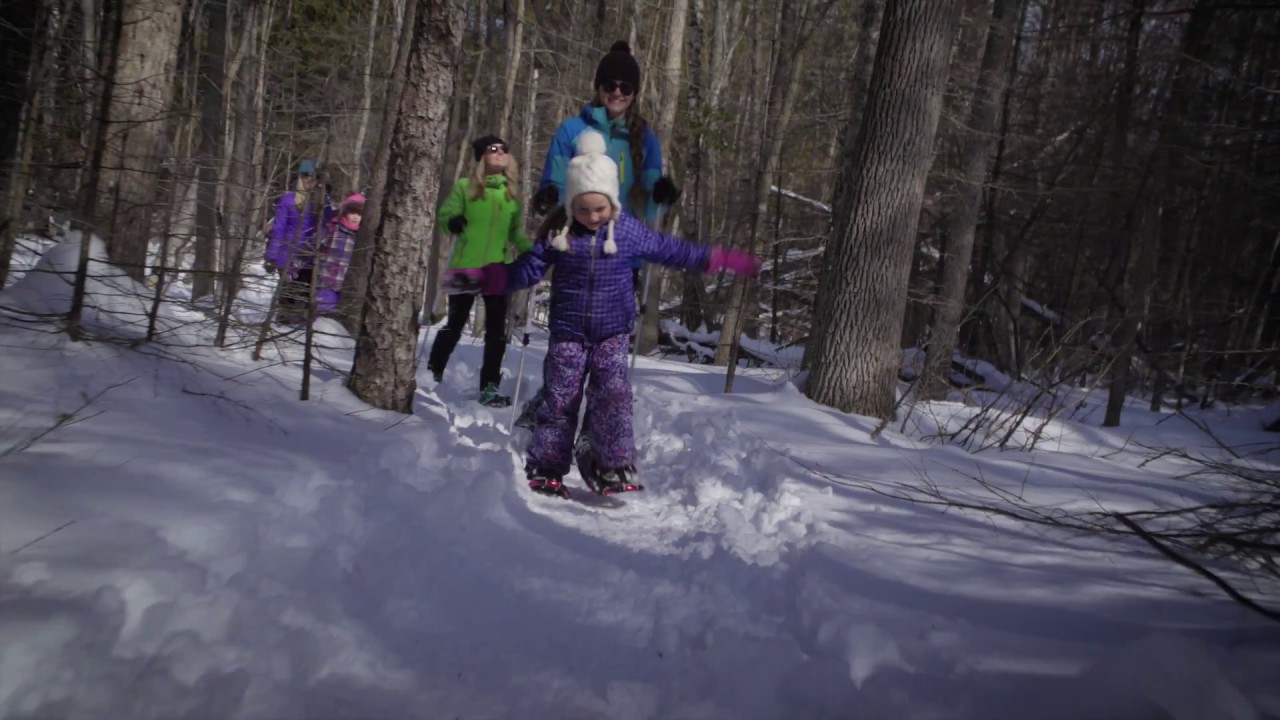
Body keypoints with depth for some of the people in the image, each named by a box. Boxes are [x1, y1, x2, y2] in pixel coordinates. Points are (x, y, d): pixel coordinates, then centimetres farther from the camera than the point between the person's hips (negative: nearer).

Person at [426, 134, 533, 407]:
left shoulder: (513, 192, 11)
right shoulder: (464, 186, 0)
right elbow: (445, 215, -3)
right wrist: (453, 222, -26)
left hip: (498, 269, 4)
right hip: (465, 266, -3)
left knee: (497, 331, 4)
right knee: (454, 325, 6)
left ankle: (489, 387, 12)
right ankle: (432, 374, 23)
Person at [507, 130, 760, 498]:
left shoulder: (629, 231, -5)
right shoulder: (557, 233, -4)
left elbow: (673, 251, 5)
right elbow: (527, 270, 2)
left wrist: (724, 260, 5)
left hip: (612, 331, 0)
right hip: (567, 331, 1)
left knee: (612, 396, -11)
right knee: (558, 399, 2)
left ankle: (614, 468, -6)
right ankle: (545, 469, 11)